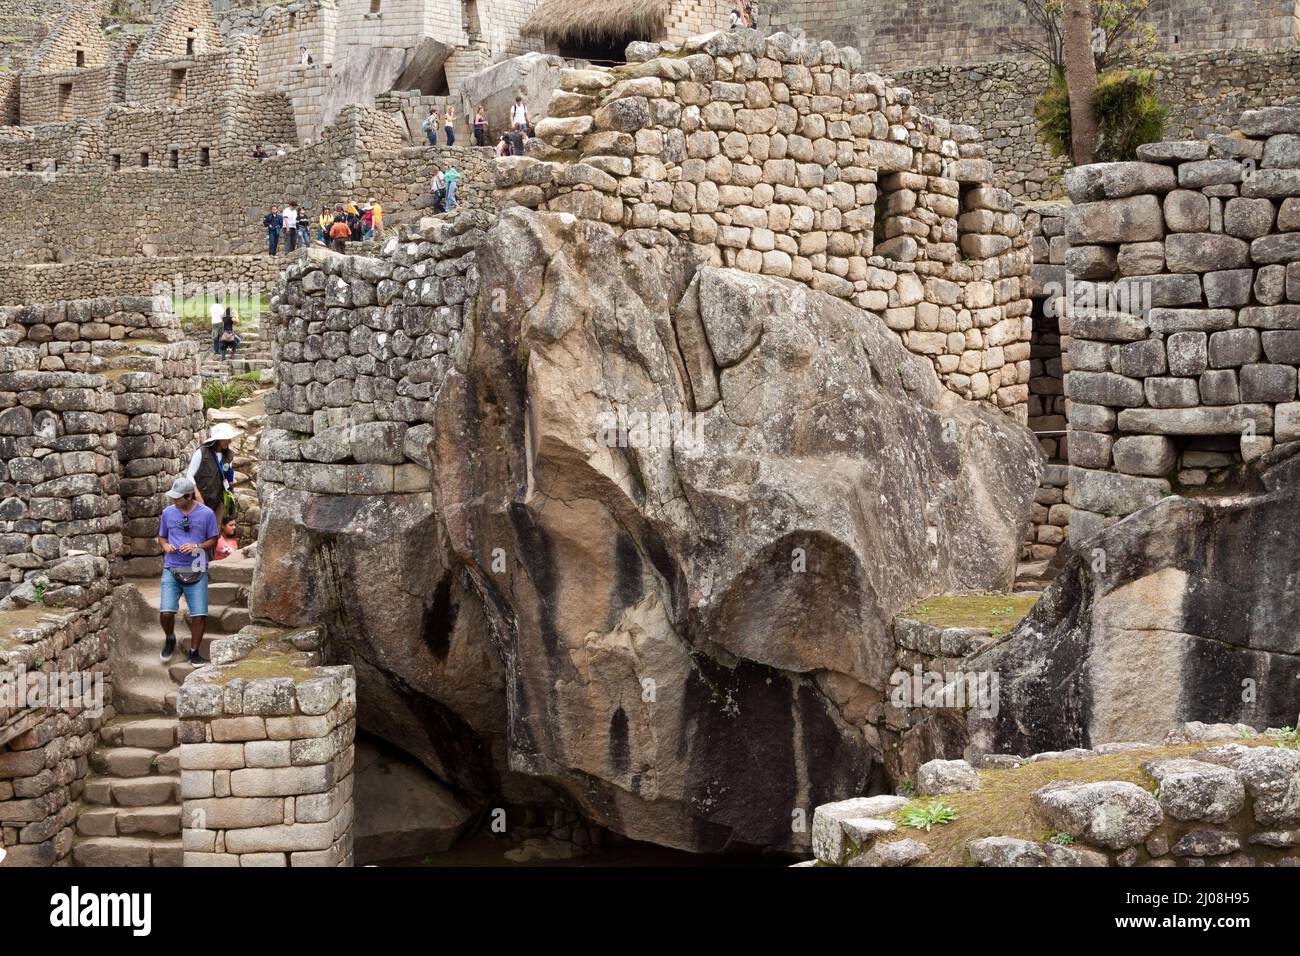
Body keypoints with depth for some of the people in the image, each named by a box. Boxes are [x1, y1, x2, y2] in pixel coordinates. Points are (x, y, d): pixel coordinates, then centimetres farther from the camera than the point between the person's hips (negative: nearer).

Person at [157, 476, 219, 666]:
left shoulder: (206, 514, -1)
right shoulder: (168, 512, 5)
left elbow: (213, 540, 6)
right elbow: (161, 537, 17)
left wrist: (196, 546, -12)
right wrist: (165, 545, -5)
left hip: (196, 571, -1)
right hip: (171, 569, 1)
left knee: (199, 615, -4)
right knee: (166, 612, -11)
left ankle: (194, 652, 14)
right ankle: (170, 640, 19)